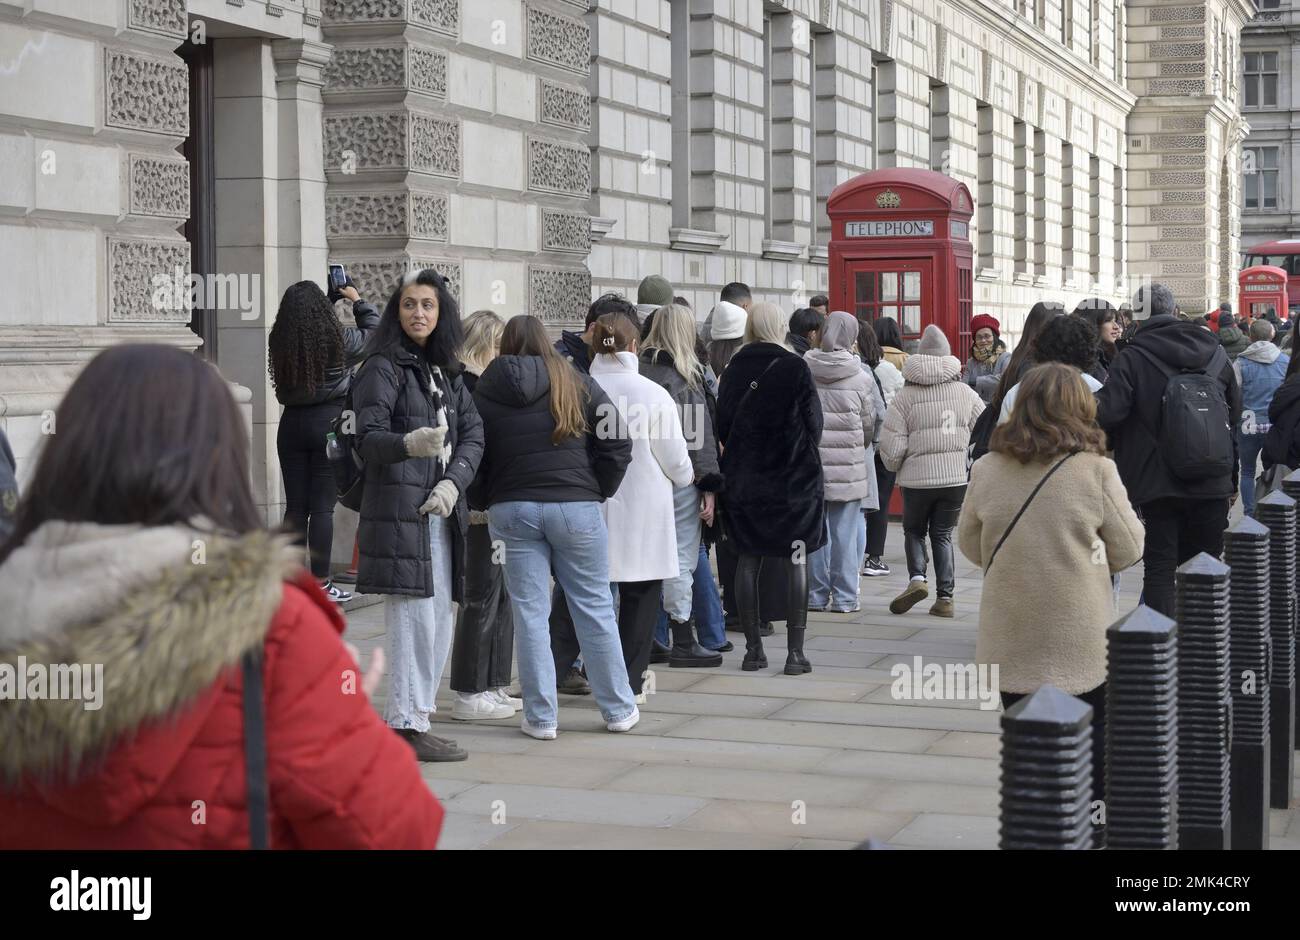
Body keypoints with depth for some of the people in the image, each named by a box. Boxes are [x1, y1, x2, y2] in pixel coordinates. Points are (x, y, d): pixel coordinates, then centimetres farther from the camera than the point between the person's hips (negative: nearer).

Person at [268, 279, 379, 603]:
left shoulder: (278, 342, 1)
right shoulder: (338, 338, -8)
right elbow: (374, 331, 9)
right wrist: (358, 301, 26)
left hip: (291, 426, 4)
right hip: (328, 423, -4)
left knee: (295, 506, 9)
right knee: (322, 507, -2)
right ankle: (320, 583, -2)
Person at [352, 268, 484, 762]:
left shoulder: (447, 371, 17)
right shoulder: (383, 366, -4)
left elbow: (473, 434, 12)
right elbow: (368, 437, -14)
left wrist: (453, 482, -5)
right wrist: (409, 444, -35)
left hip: (441, 512, 7)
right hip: (399, 508, -7)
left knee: (440, 620, 8)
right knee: (415, 618, -10)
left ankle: (408, 718, 16)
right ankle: (407, 726, -6)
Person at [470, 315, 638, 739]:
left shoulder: (485, 390, 5)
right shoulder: (576, 383, 3)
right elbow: (617, 442, -1)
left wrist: (485, 503, 13)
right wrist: (598, 492, 8)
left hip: (512, 509, 1)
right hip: (575, 505, -1)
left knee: (529, 613, 4)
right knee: (594, 608, 8)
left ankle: (540, 717, 6)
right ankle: (618, 709, 17)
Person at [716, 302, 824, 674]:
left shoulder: (734, 369, 0)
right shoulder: (795, 368, -9)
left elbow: (722, 425, 6)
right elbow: (814, 423, -3)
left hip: (744, 480, 3)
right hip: (794, 479, -3)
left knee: (748, 562, 10)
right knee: (796, 563, 3)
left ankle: (753, 649, 11)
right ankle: (795, 651, 0)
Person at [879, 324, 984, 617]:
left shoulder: (905, 395, -7)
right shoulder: (965, 393, 0)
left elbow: (891, 446, -8)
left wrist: (895, 466, 13)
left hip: (917, 477, -2)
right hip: (957, 476, 2)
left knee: (914, 530, 18)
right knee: (943, 534, 14)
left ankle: (917, 578, -5)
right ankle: (945, 596, 8)